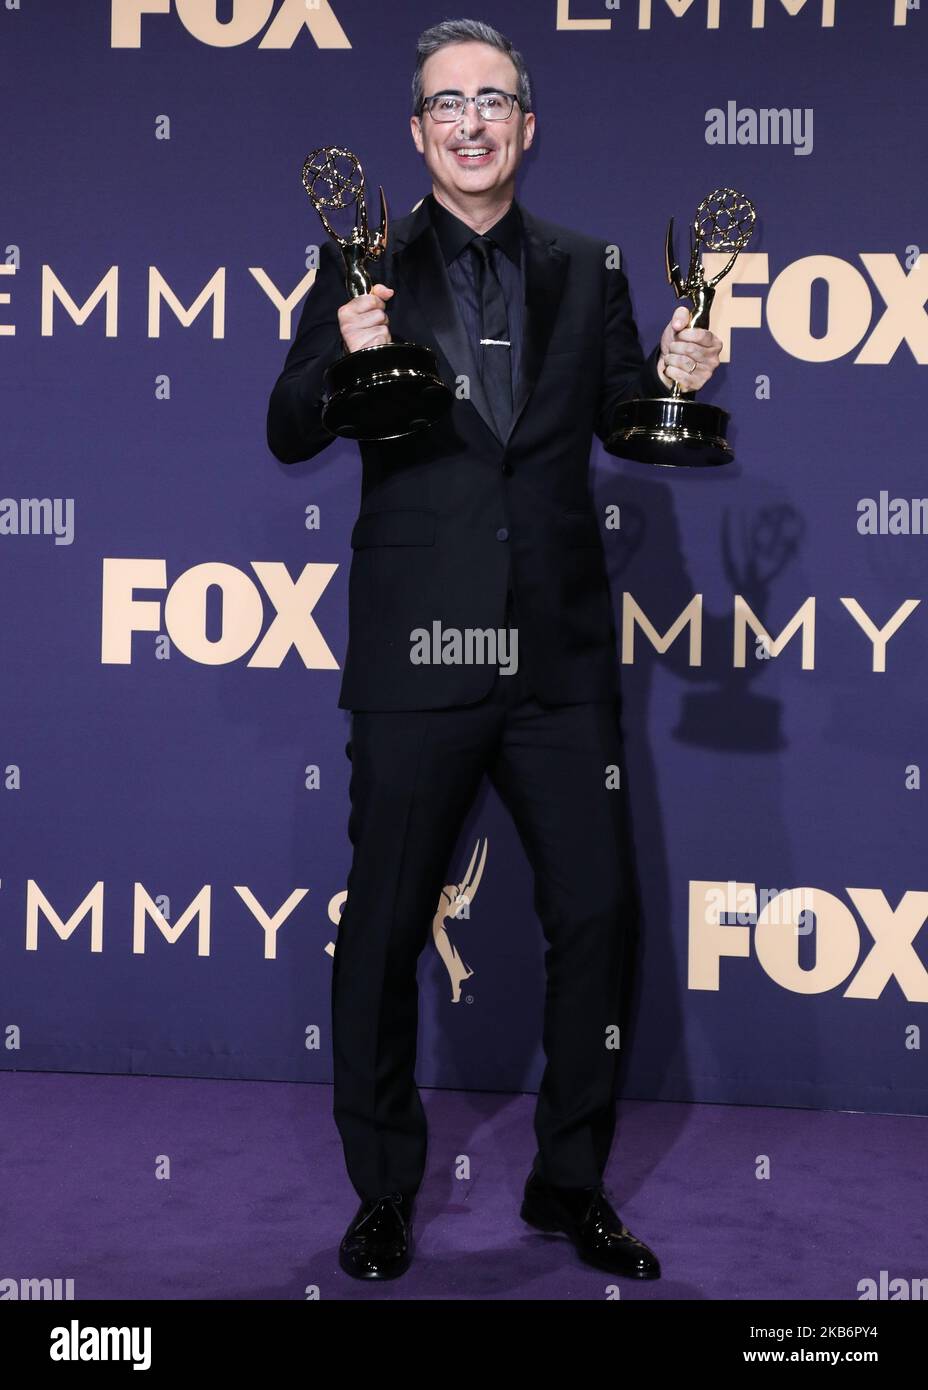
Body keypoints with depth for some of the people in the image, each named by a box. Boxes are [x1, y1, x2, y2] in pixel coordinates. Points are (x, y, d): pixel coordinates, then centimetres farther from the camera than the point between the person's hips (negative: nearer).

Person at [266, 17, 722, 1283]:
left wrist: (675, 380, -7)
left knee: (597, 913, 6)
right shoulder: (363, 263, 3)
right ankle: (383, 1193, 22)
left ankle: (572, 1183, 24)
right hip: (415, 653, -2)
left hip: (560, 653, 3)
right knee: (385, 927, 5)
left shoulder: (586, 271, 10)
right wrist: (342, 358, -18)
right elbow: (289, 438, 1)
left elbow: (628, 427, 14)